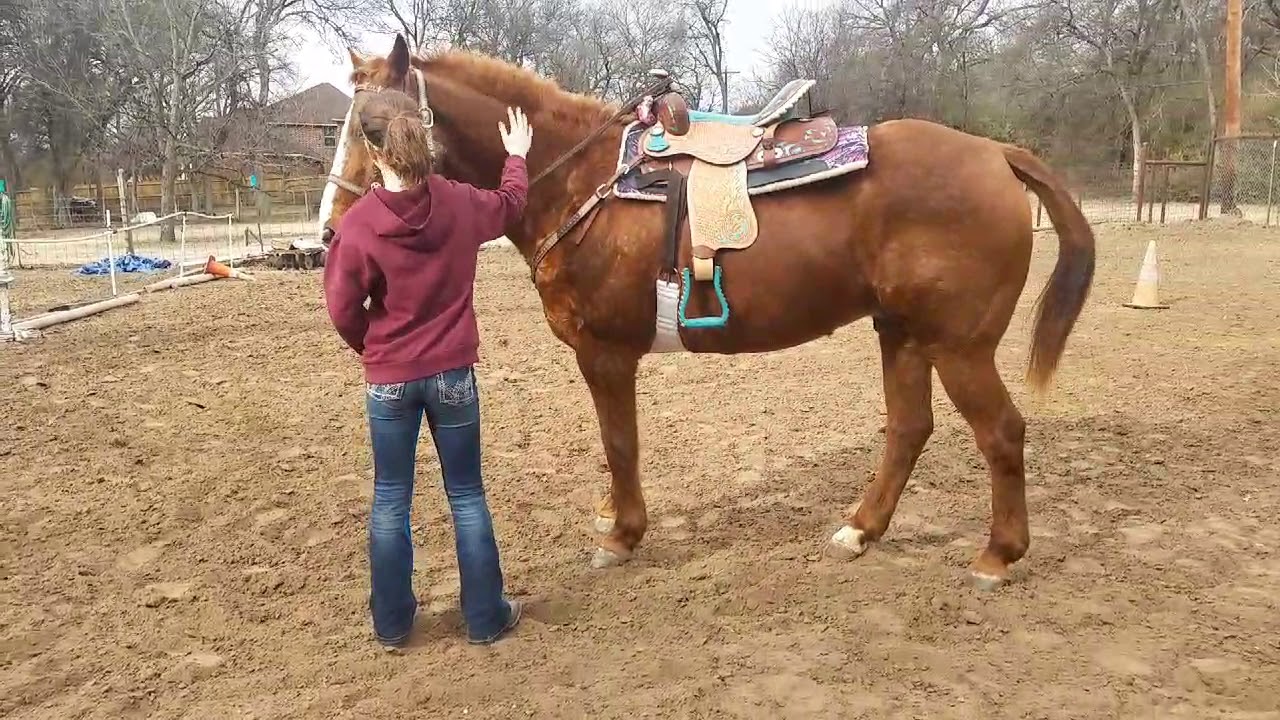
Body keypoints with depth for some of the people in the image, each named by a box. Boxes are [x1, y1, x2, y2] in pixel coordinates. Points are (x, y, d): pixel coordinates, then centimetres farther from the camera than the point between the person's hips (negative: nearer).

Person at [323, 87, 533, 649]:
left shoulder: (358, 224, -17)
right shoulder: (460, 204, -8)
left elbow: (343, 310, -10)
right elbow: (510, 204, 15)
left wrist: (371, 348, 11)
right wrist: (517, 156, 34)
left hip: (388, 380, -1)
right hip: (453, 373, 2)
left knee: (390, 502, 13)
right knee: (467, 497, 13)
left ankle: (391, 624, 25)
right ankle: (485, 618, 23)